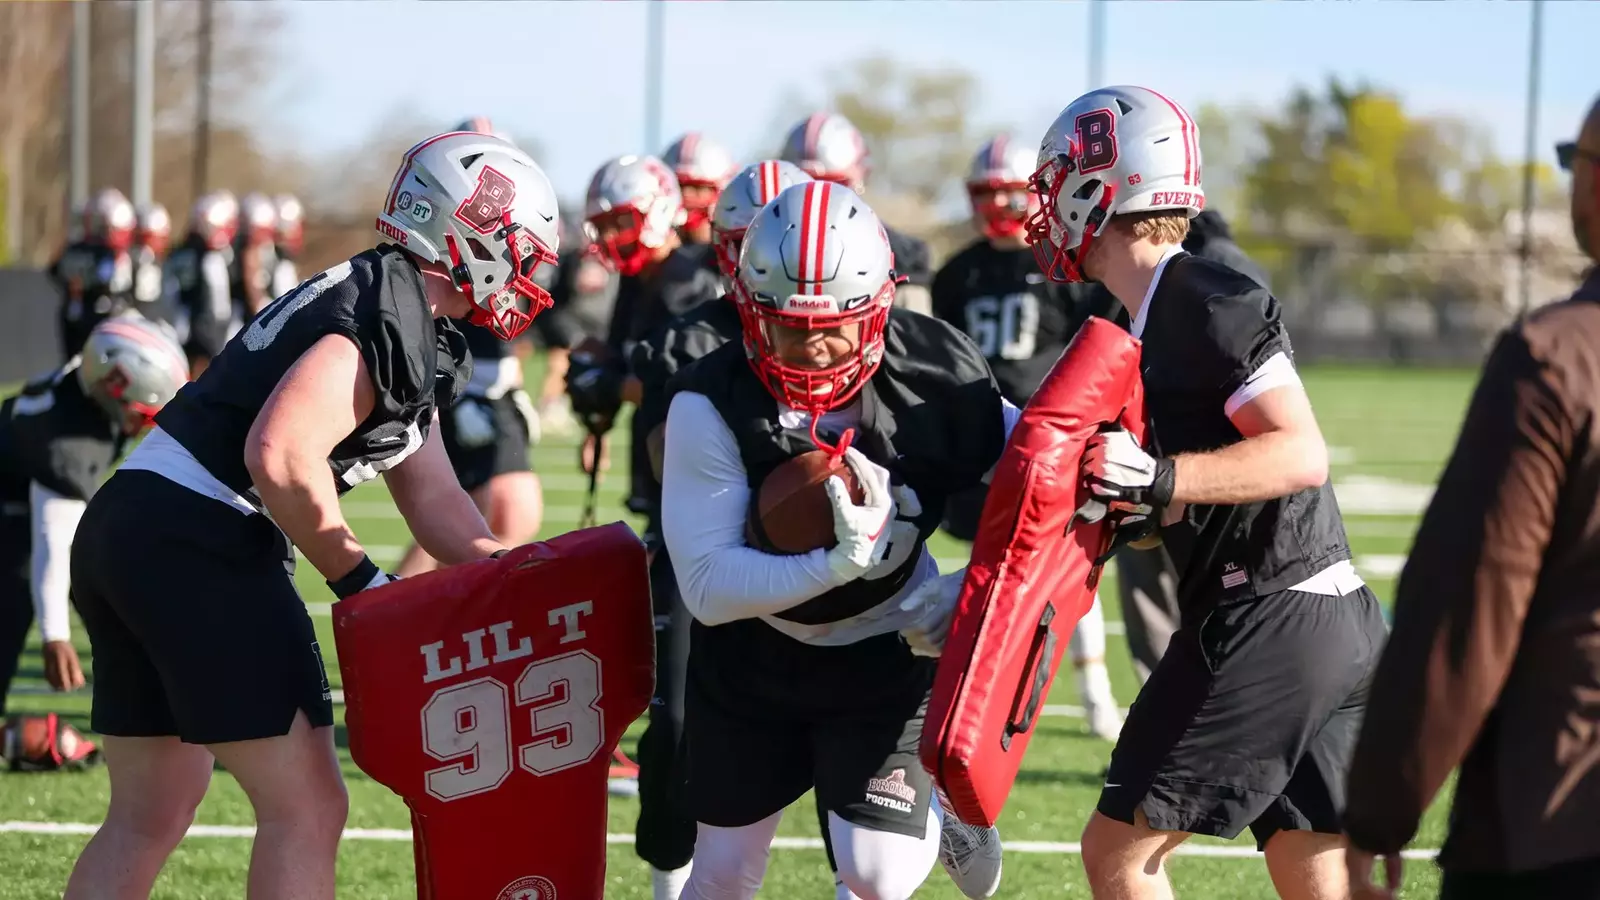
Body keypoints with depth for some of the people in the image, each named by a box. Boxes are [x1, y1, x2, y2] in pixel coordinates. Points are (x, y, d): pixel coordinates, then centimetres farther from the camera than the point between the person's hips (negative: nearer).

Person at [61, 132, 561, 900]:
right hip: (198, 544, -10)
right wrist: (359, 582, -11)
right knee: (305, 808, -4)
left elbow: (433, 501, 20)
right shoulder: (393, 316, -11)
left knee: (151, 813, 18)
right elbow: (280, 456, -23)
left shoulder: (375, 299, 20)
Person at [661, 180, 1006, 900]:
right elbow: (707, 587, -31)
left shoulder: (933, 373, -21)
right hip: (752, 651, 0)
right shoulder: (711, 405, -27)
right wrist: (836, 562, -46)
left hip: (886, 650, 0)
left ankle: (940, 813, 23)